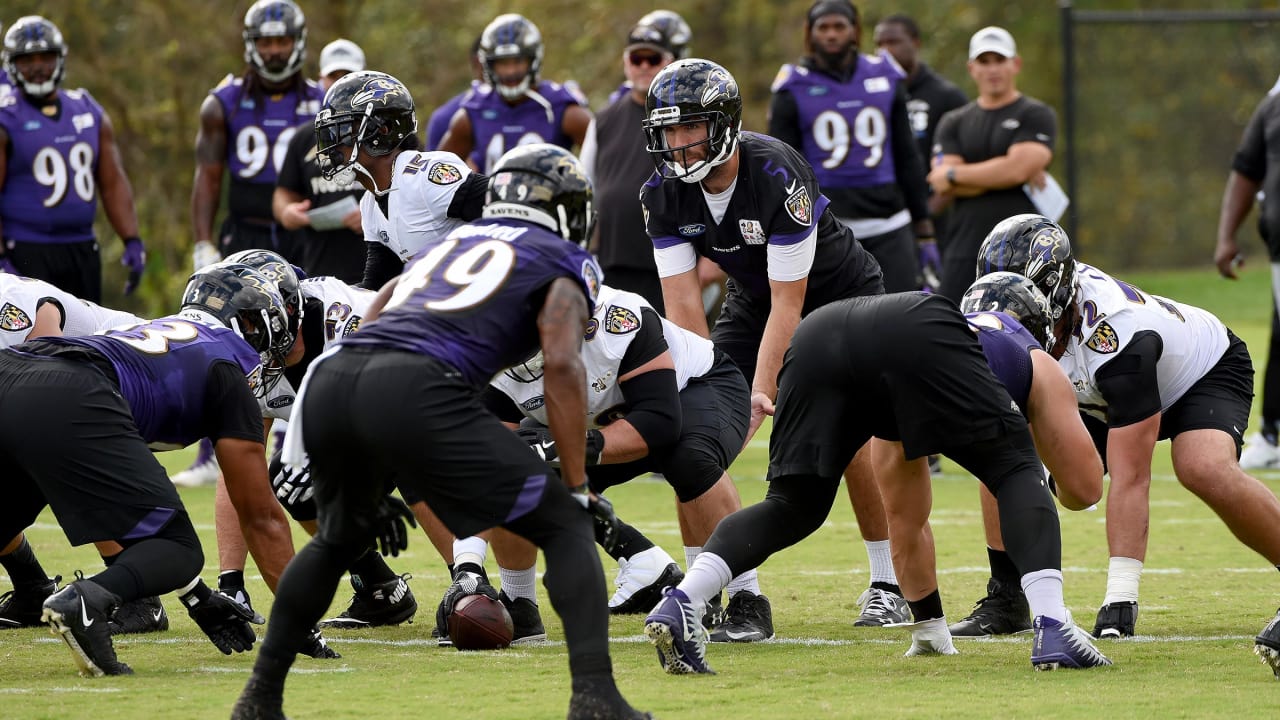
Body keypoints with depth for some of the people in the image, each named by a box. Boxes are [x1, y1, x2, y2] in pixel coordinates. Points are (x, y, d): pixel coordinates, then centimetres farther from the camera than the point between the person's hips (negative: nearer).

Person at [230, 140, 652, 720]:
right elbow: (561, 364, 0)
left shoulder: (450, 243, 34)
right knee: (566, 526, 6)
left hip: (333, 381, 6)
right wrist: (577, 486, 4)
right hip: (414, 392, -6)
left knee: (341, 536, 34)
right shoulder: (565, 265, 17)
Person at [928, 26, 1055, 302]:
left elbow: (1017, 168, -13)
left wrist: (954, 175, -3)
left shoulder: (1037, 116, 3)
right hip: (965, 255, 3)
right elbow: (942, 187, 0)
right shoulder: (954, 122, 15)